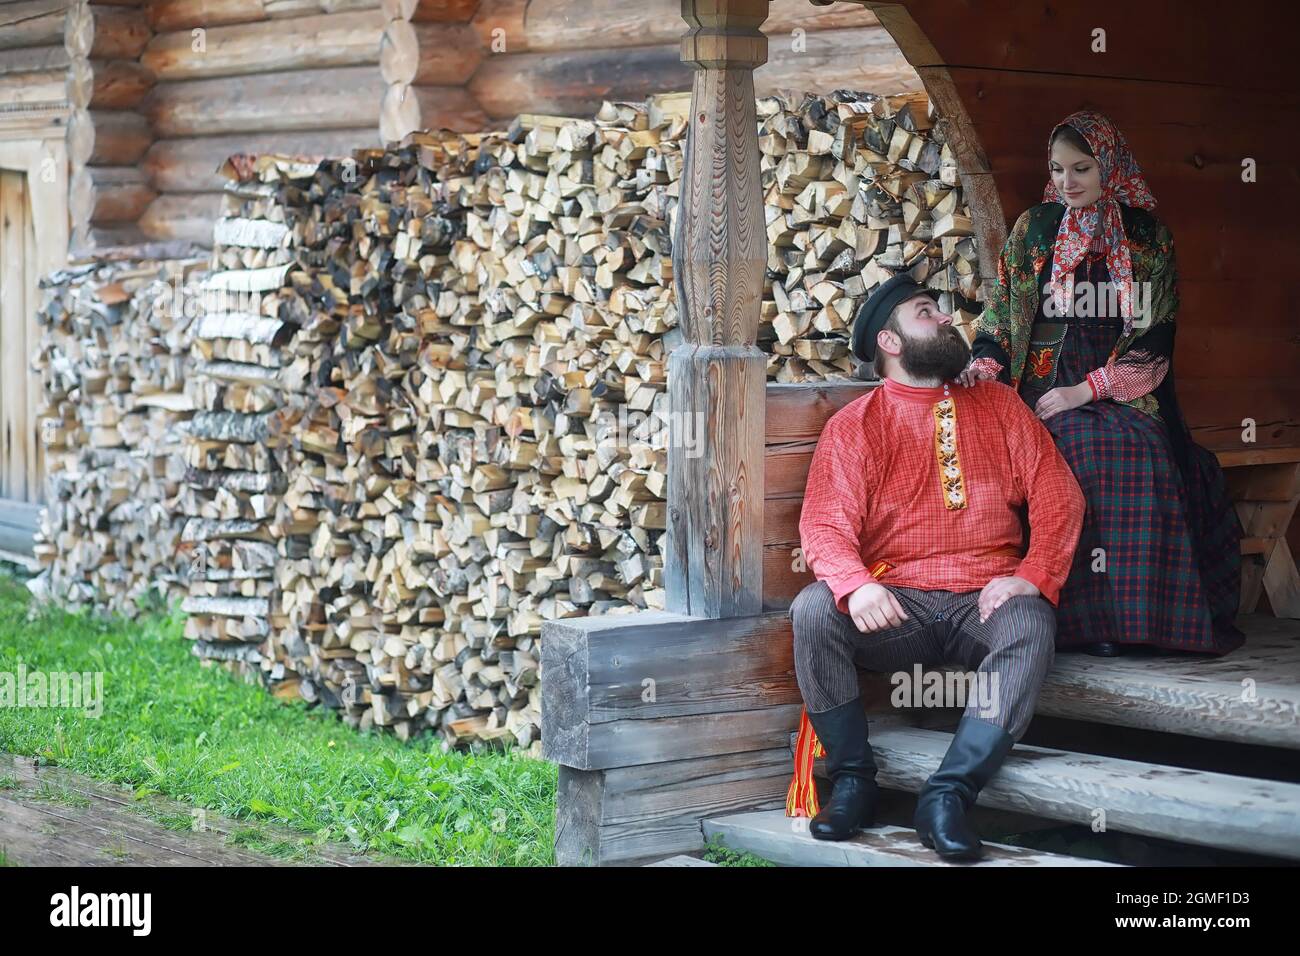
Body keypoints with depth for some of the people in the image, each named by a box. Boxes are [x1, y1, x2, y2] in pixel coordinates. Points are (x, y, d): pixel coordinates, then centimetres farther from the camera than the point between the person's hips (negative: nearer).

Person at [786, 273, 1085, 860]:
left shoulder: (997, 404, 14)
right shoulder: (854, 426, 5)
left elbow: (1058, 494, 7)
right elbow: (825, 525, -7)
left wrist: (1034, 576, -11)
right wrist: (855, 585, -30)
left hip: (984, 601, 1)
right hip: (895, 606, -1)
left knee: (1031, 628, -32)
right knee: (813, 609, -29)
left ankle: (948, 796, -32)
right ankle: (852, 778, -13)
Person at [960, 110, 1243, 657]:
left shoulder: (1147, 236, 9)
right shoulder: (1034, 229, 12)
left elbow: (1155, 331, 2)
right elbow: (1002, 306, 11)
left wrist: (1087, 389, -10)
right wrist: (984, 365, -11)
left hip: (1125, 388, 0)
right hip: (1050, 381, 0)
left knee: (1143, 458, -32)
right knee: (1086, 453, -32)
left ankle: (1141, 612, -24)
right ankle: (1089, 620, -29)